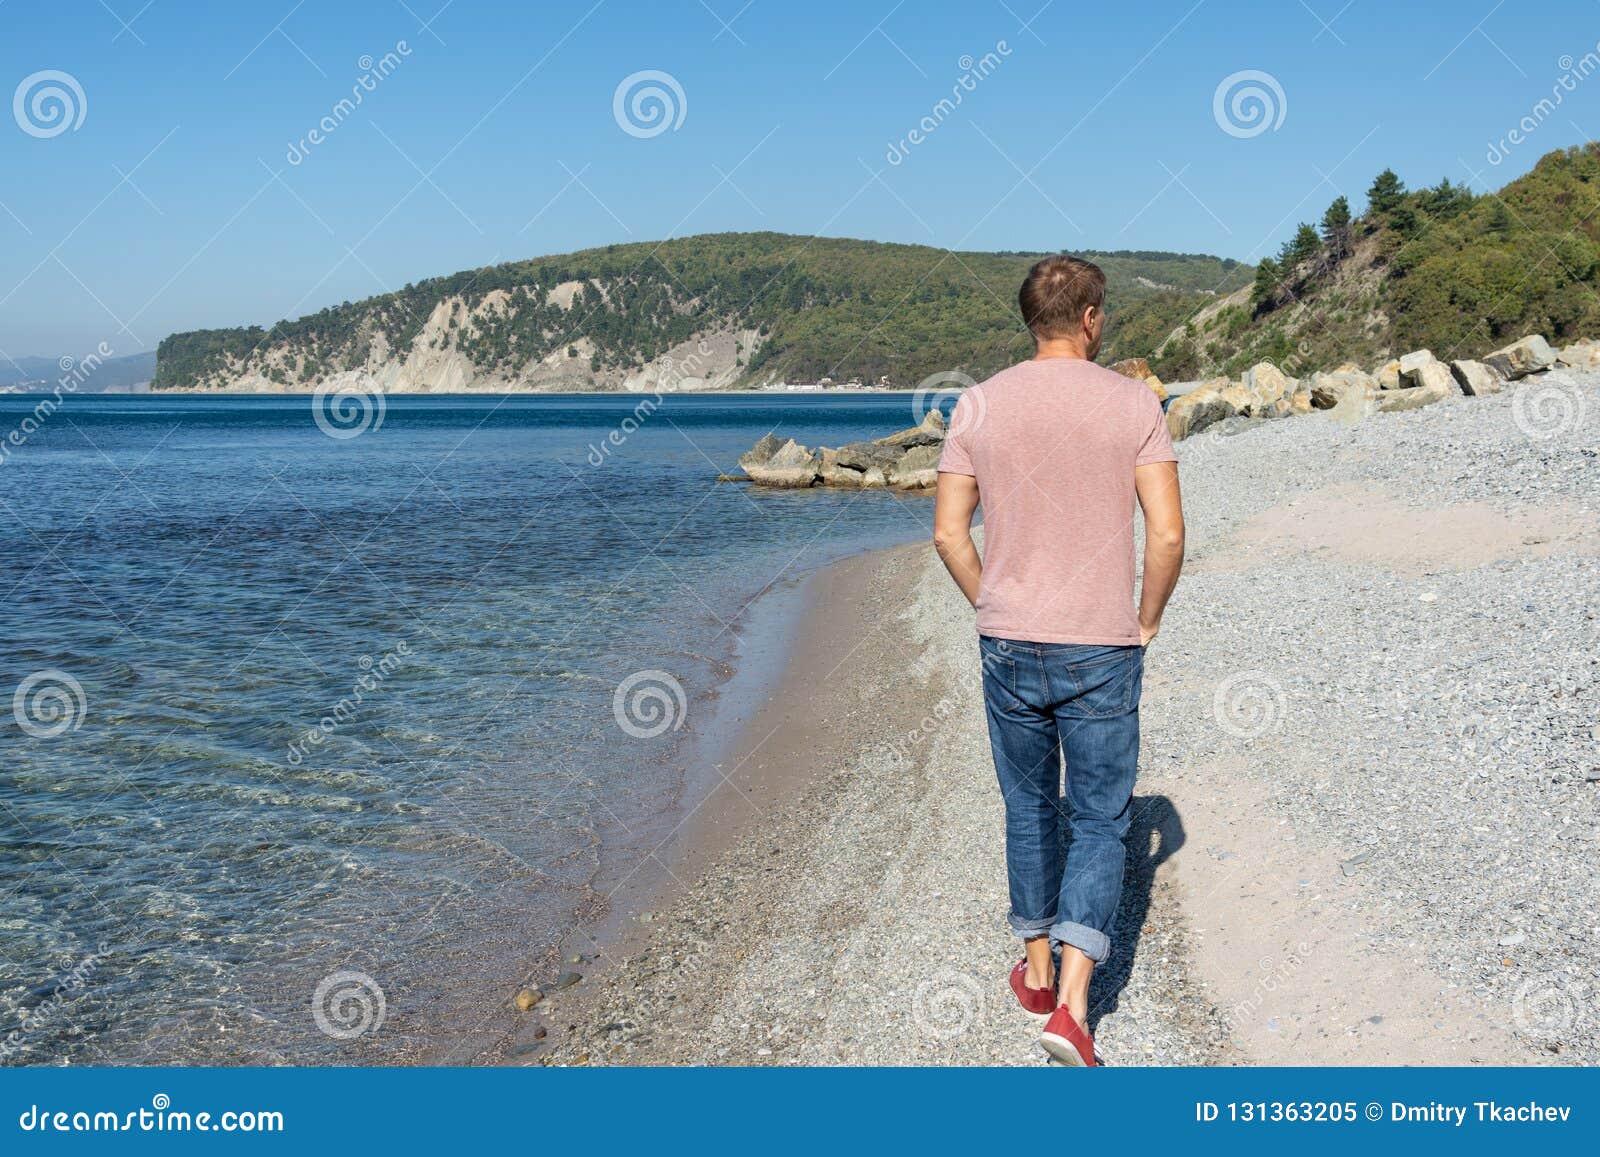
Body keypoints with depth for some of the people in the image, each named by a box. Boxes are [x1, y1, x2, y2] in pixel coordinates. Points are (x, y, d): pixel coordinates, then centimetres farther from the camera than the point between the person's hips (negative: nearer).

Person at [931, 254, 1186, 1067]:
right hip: (1101, 652, -2)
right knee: (1099, 822, 7)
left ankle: (1037, 969, 32)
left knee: (1030, 808, 19)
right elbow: (1168, 534, -10)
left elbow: (949, 533, -1)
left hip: (1008, 644, 3)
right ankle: (1072, 1006, -3)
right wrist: (1146, 620, 5)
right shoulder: (1133, 403, -6)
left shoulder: (979, 405, 0)